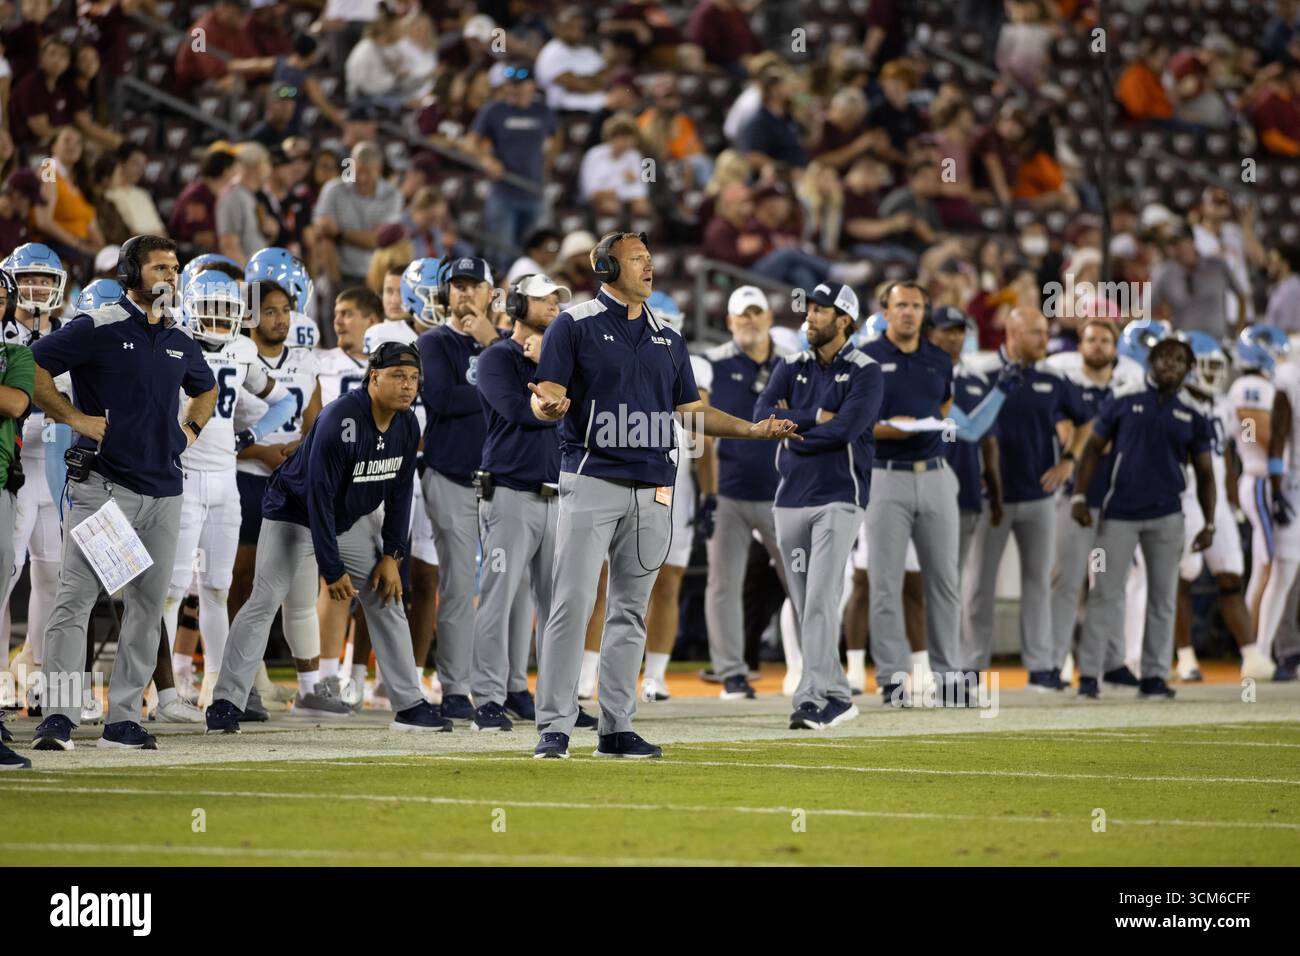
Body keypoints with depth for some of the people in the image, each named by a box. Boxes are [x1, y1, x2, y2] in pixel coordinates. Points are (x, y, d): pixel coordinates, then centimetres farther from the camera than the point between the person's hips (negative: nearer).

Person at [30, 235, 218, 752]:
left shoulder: (179, 340, 15)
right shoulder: (97, 328, -6)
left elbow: (206, 388, 35)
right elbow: (31, 367, -10)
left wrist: (190, 428, 18)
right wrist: (74, 417, -12)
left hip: (164, 490, 7)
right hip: (103, 485, -7)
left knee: (147, 606, 6)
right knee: (76, 598, -11)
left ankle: (122, 719, 11)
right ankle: (59, 716, -13)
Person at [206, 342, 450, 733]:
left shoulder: (406, 426, -10)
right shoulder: (340, 421, -33)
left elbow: (399, 493, 1)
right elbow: (319, 497, -31)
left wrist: (392, 555, -5)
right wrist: (332, 569, -29)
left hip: (353, 520, 7)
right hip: (295, 514, -7)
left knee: (386, 599, 3)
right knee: (263, 602, -13)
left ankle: (410, 705, 8)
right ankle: (226, 703, -10)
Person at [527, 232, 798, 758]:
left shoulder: (667, 339, 18)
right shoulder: (574, 325, 0)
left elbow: (692, 411, 21)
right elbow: (544, 397, -7)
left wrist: (752, 429, 10)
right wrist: (549, 405, -31)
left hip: (653, 492, 6)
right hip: (591, 480, -6)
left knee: (630, 611, 7)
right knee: (572, 603, -11)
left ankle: (617, 729, 11)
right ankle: (554, 728, -11)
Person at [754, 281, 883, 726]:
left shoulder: (865, 372, -4)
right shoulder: (791, 367, 11)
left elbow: (846, 428, -18)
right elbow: (763, 415, -4)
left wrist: (793, 426, -7)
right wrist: (817, 418, -11)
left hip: (838, 498, -6)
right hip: (791, 498, 6)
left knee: (820, 602, -14)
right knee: (804, 606, 7)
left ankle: (812, 698, -17)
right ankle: (836, 695, 15)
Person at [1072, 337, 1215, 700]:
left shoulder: (1192, 415, 7)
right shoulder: (1123, 402, 2)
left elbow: (1204, 472, 11)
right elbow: (1094, 448, 4)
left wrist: (1209, 523, 5)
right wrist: (1079, 496, -6)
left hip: (1166, 516, 2)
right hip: (1120, 513, -2)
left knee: (1162, 597, 4)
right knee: (1105, 592, -5)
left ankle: (1154, 676, 9)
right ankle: (1088, 675, -6)